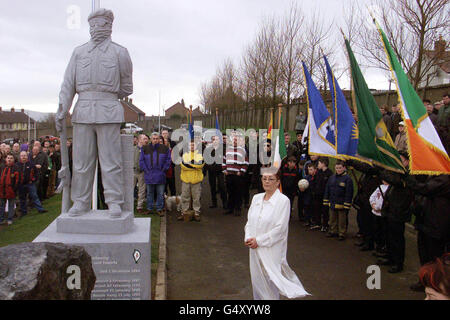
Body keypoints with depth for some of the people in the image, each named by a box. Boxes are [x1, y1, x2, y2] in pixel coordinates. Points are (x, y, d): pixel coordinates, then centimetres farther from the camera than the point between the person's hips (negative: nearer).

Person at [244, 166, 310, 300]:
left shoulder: (283, 200, -11)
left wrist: (259, 240, -14)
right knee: (256, 280, 14)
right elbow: (249, 221, 11)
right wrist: (248, 238, -7)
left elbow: (280, 229, -14)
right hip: (255, 249, 6)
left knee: (270, 281, 0)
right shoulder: (256, 198, 8)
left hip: (272, 249, -5)